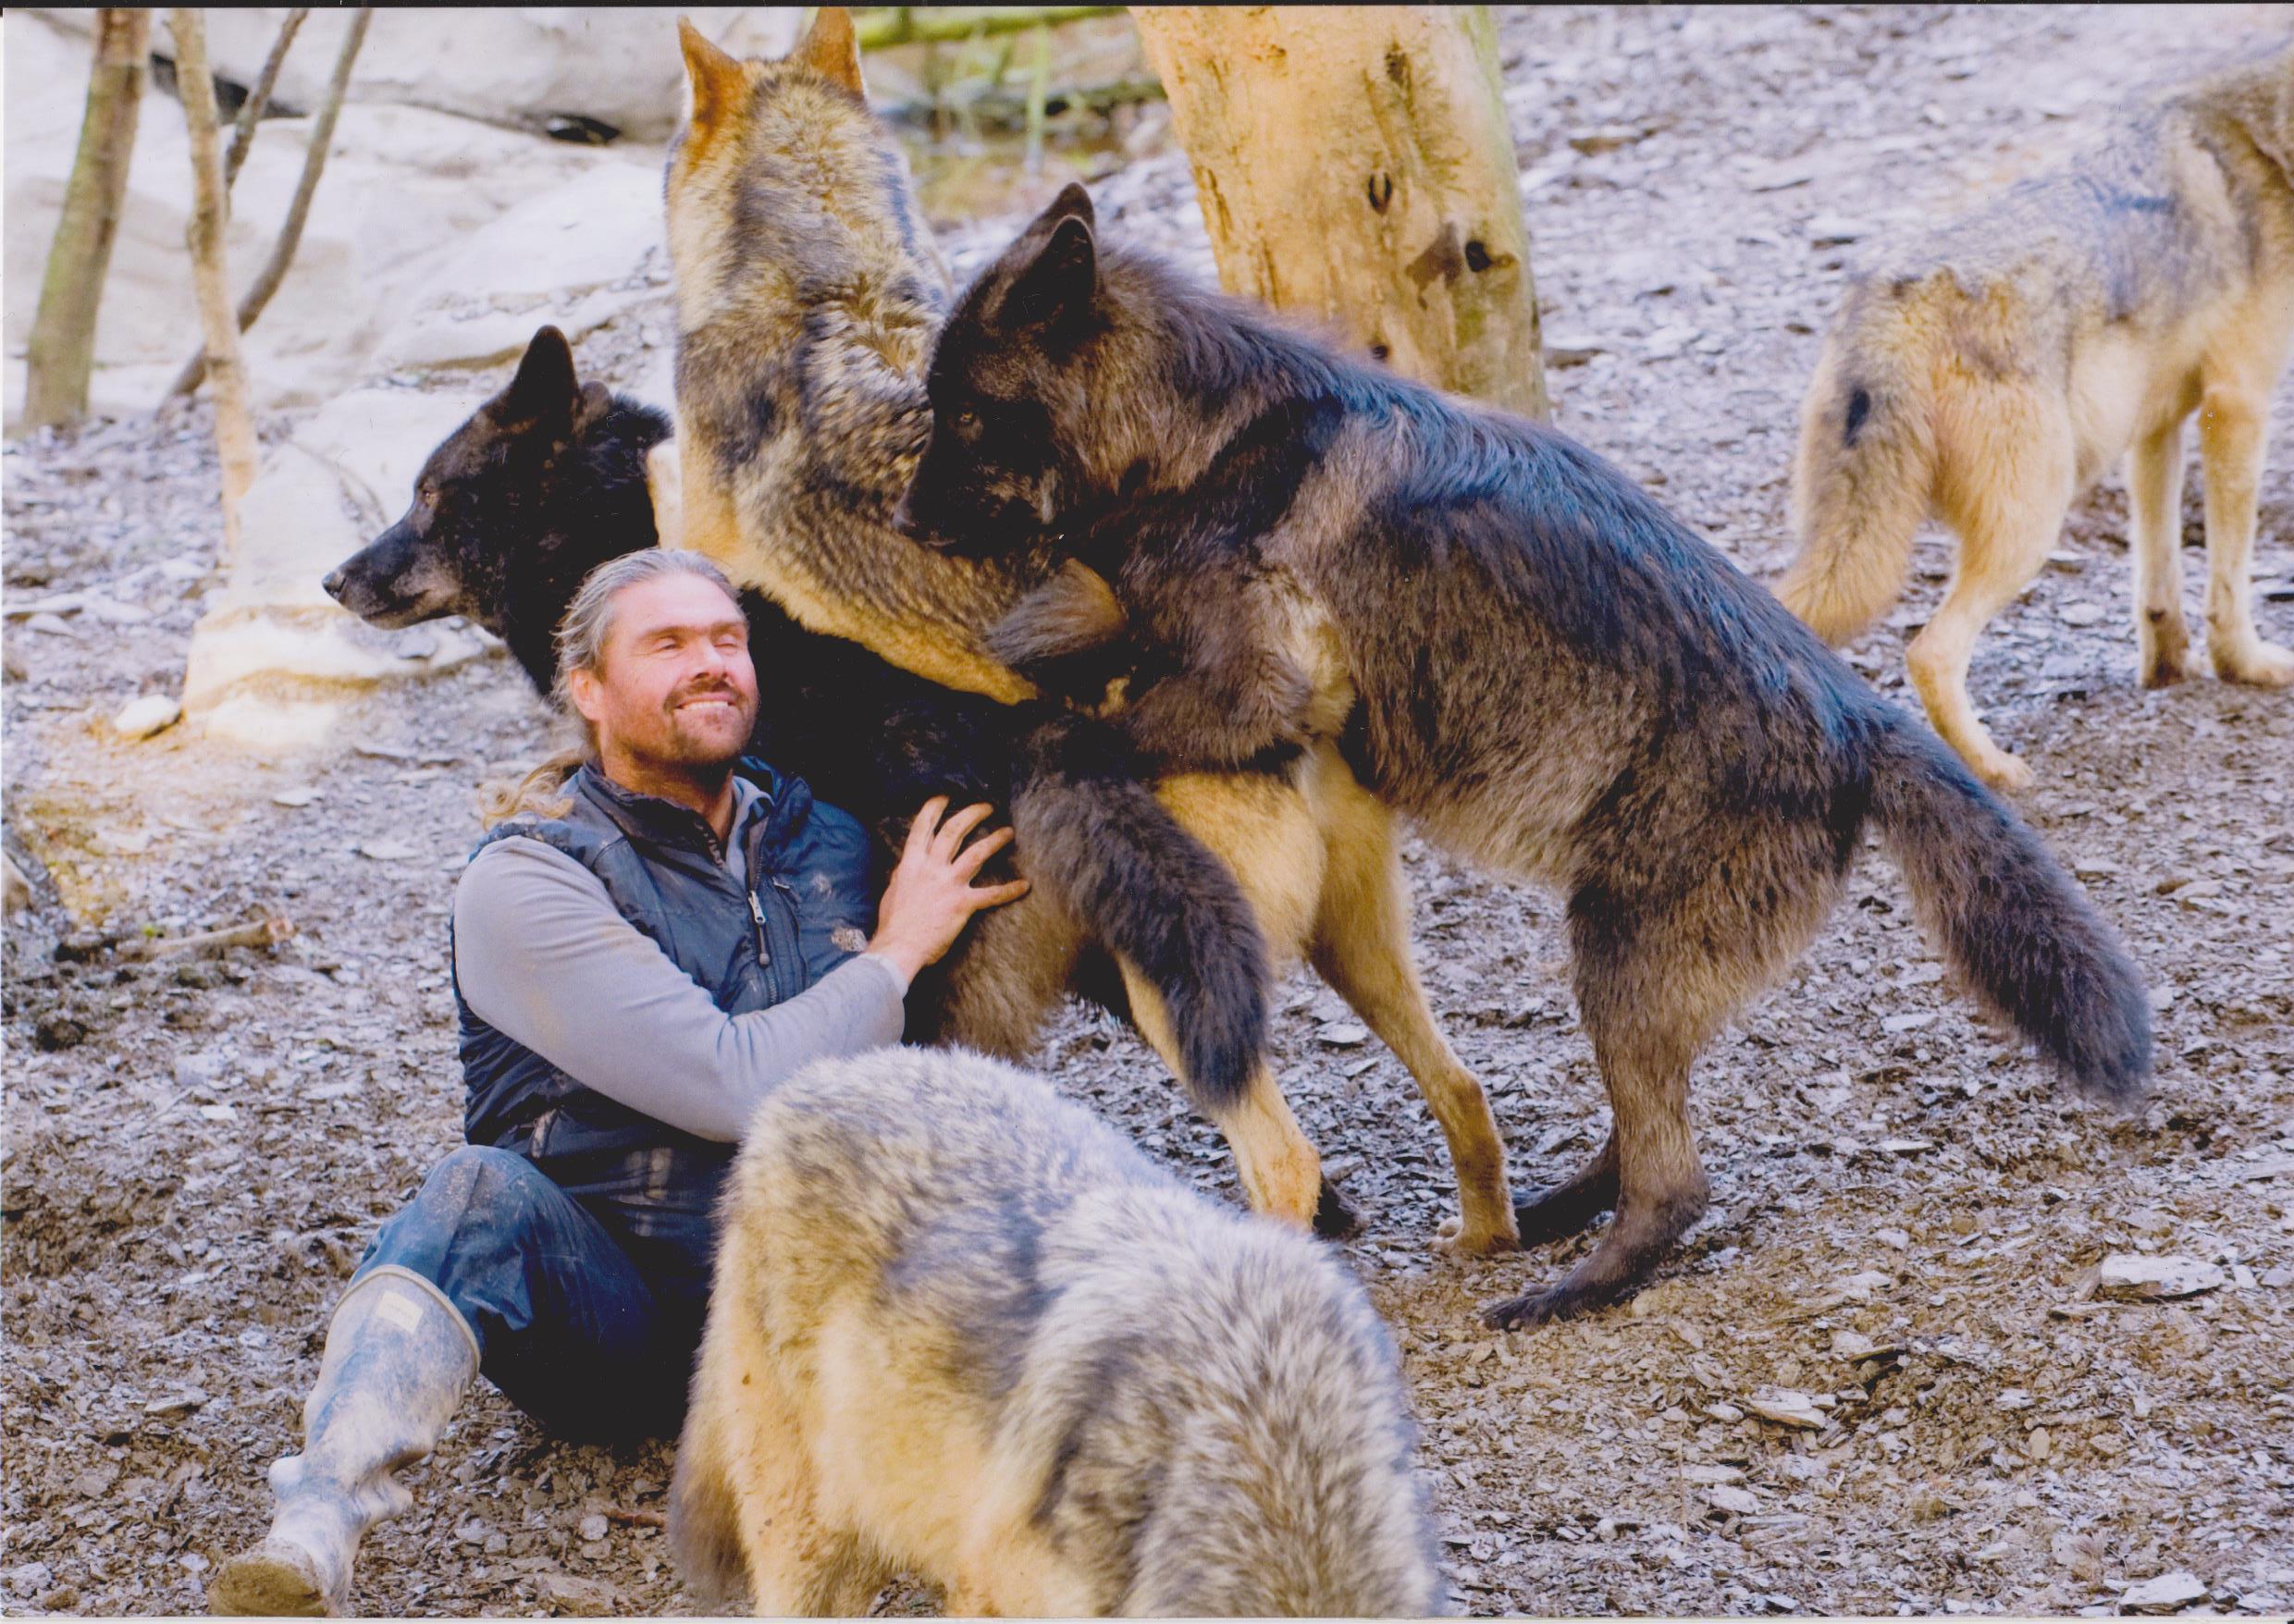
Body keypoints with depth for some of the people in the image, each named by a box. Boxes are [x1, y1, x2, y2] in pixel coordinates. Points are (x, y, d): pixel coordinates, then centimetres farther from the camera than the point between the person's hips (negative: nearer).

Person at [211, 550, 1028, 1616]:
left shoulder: (825, 842, 12)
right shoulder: (526, 880, -6)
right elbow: (735, 1088, -16)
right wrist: (899, 950, -6)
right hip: (601, 1309, -4)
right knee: (487, 1194, -35)